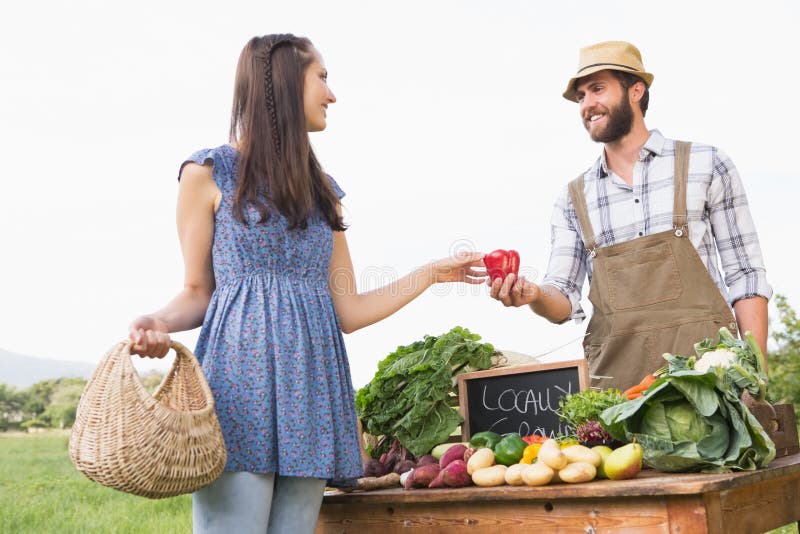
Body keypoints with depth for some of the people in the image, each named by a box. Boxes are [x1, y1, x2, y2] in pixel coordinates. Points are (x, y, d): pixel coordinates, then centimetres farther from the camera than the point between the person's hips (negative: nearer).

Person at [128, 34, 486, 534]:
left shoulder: (323, 192, 17)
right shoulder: (210, 173, 3)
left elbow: (347, 311, 14)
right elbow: (198, 292, 6)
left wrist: (432, 273, 14)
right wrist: (161, 323, -15)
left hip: (310, 393, 5)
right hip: (241, 389, -5)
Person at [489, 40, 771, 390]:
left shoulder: (705, 165, 6)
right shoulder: (573, 200, 12)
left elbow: (745, 277, 4)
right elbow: (564, 302, 8)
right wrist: (533, 295, -15)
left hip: (703, 366, -2)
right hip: (615, 379, 2)